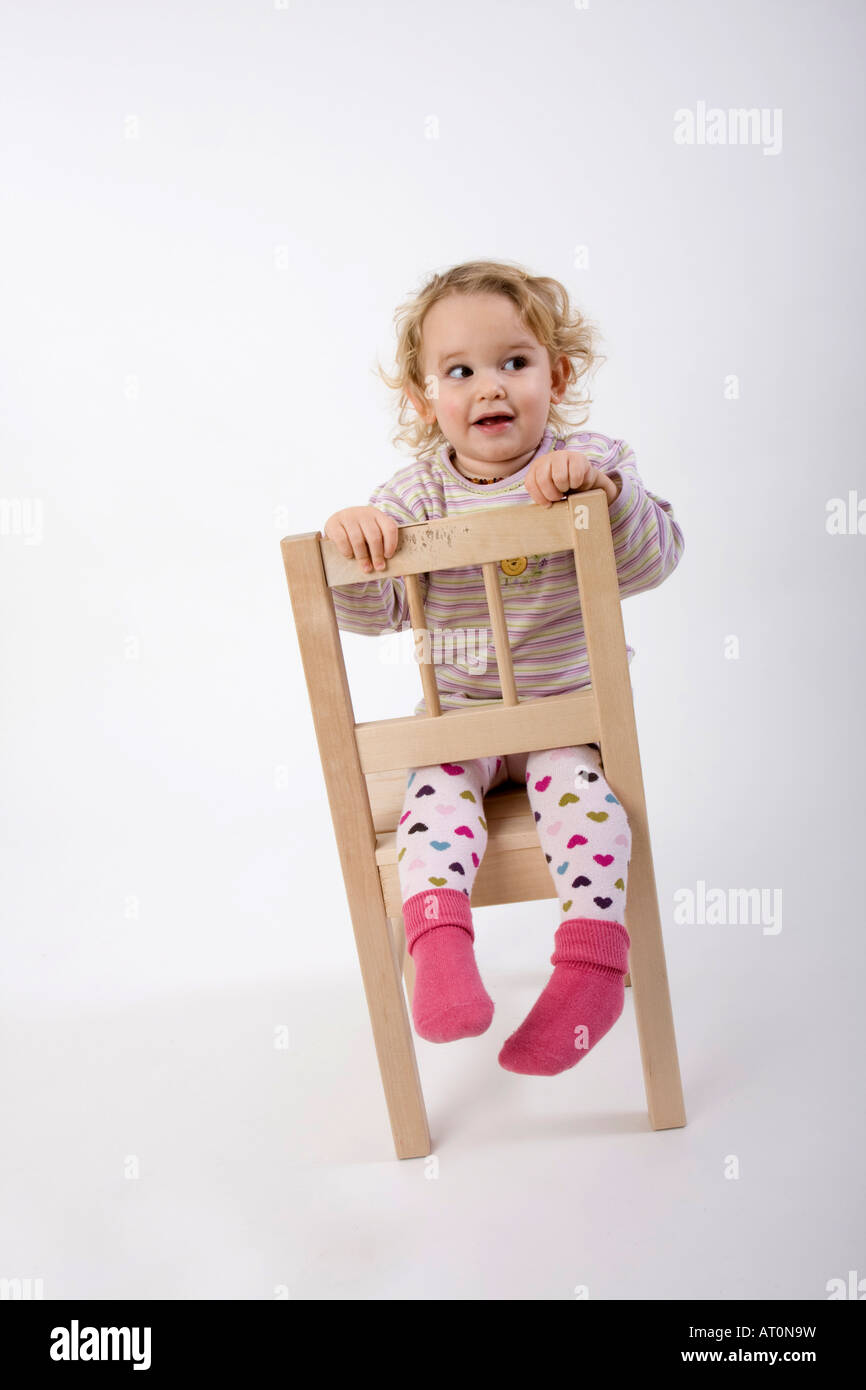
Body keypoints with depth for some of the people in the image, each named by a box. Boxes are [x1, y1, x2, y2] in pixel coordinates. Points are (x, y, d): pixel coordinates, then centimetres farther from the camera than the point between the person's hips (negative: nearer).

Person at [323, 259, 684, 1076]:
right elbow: (374, 615, -5)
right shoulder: (417, 494, -1)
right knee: (435, 795, -24)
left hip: (570, 708, -1)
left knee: (582, 790, -27)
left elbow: (650, 564, -16)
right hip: (458, 711, 2)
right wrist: (355, 544, -25)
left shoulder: (593, 463, -3)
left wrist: (604, 488, -33)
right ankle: (438, 946, -27)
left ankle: (591, 962, -22)